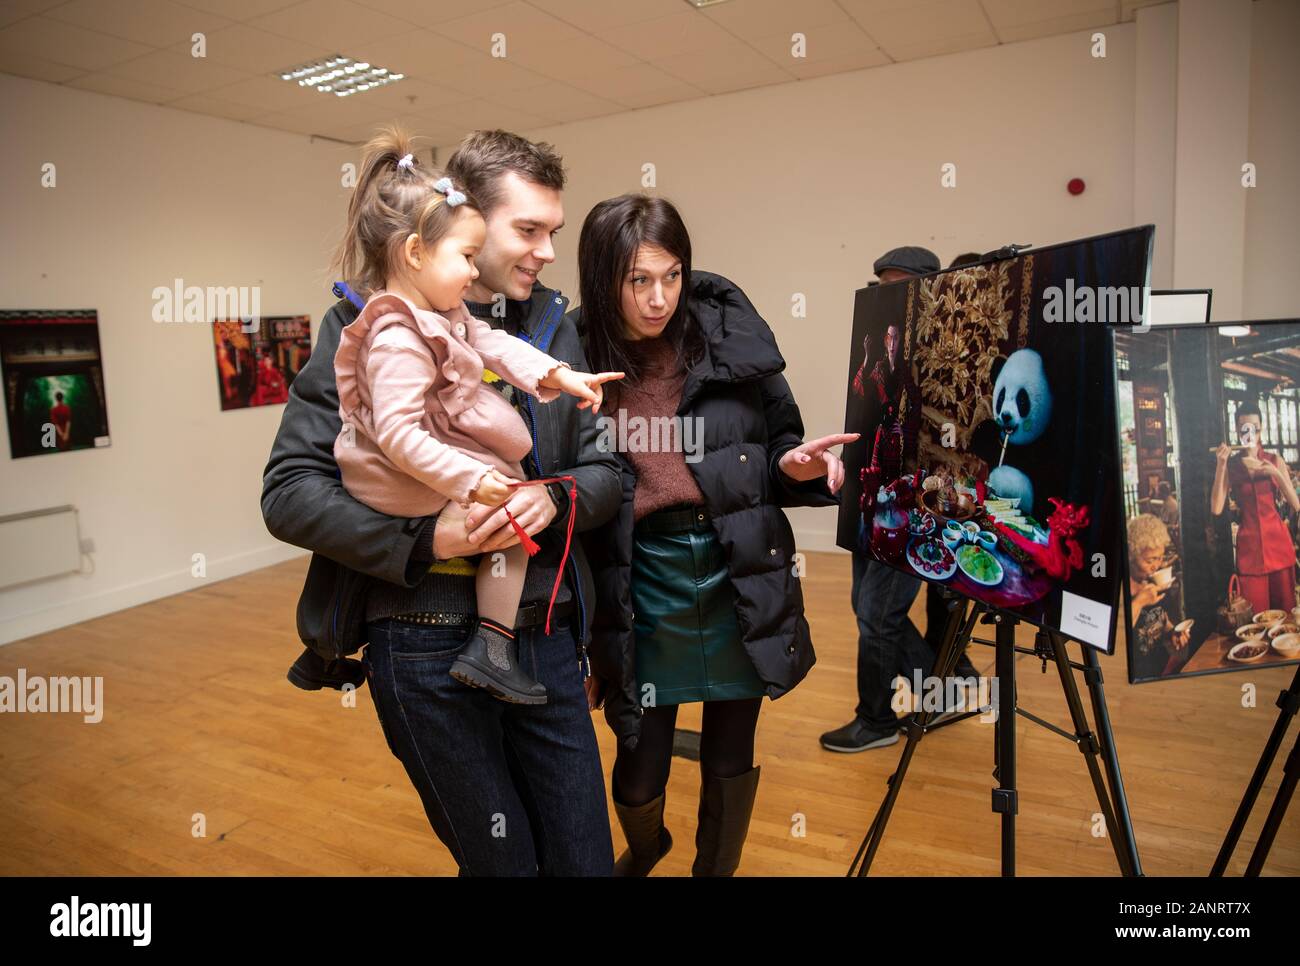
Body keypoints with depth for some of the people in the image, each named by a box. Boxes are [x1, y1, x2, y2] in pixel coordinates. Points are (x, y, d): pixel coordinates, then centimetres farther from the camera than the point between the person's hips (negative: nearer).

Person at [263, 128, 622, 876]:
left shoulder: (553, 324, 6)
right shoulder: (368, 324, -6)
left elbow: (606, 470, 8)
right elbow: (290, 491, -9)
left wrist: (555, 498, -14)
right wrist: (426, 540, -21)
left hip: (545, 638, 4)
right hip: (427, 648, -4)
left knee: (586, 856, 15)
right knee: (502, 861, 12)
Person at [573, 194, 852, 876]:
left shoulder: (730, 335, -5)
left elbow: (779, 443, 7)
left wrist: (797, 466, -15)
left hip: (740, 583, 1)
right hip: (644, 591, 0)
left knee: (730, 759, 16)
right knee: (640, 770, 13)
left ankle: (715, 867, 47)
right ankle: (644, 849, 51)